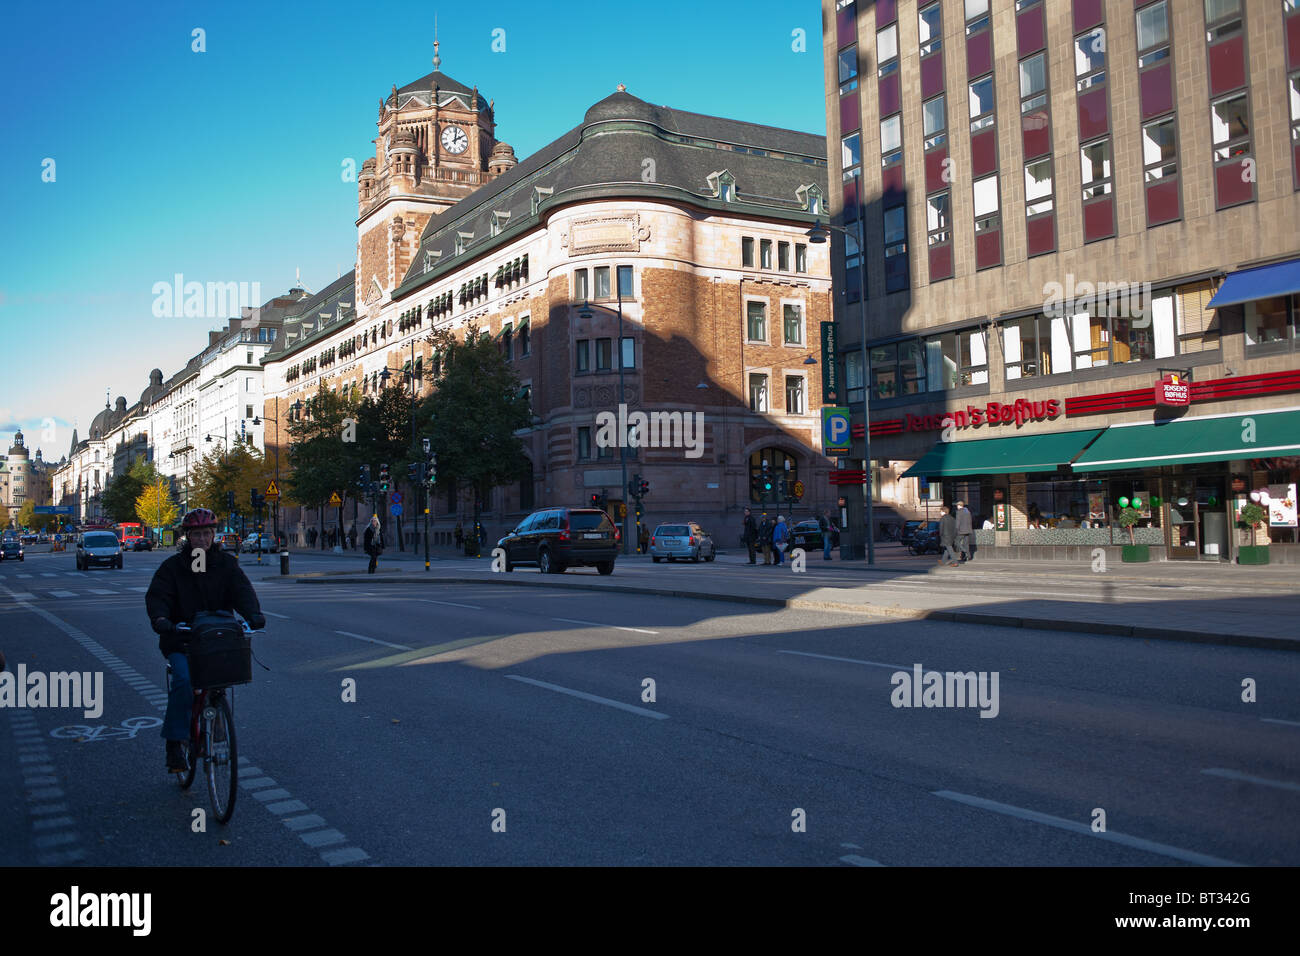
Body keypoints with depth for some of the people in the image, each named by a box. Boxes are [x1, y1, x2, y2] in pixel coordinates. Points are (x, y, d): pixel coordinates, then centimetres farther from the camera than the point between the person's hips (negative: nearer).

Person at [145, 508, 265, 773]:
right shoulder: (172, 566, 4)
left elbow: (242, 590, -8)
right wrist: (159, 618, -32)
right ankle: (174, 743, -15)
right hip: (180, 641, -1)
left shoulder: (226, 564, 7)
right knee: (184, 680, -25)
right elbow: (157, 595, -9)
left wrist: (253, 613, -29)